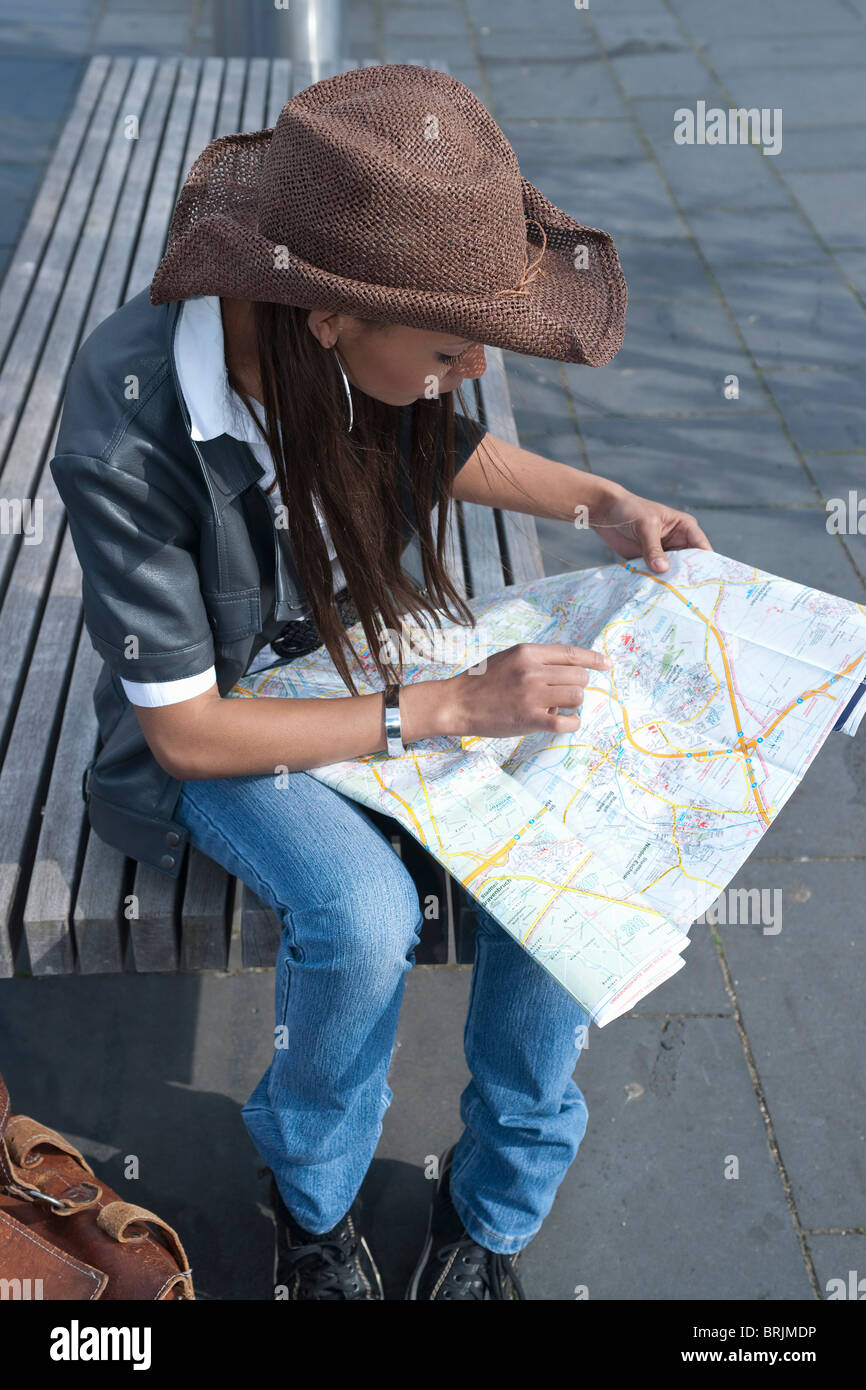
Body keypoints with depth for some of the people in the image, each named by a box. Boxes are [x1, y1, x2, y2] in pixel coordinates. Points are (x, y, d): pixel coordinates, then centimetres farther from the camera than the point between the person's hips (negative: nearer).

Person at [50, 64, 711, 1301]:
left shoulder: (365, 344, -18)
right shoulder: (130, 436, -33)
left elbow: (446, 449, 8)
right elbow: (189, 732, -25)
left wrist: (602, 503, -6)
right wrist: (451, 707, -29)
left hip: (368, 646, 5)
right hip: (219, 715, -4)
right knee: (365, 910, -31)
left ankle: (496, 1202, 5)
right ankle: (314, 1193, 4)